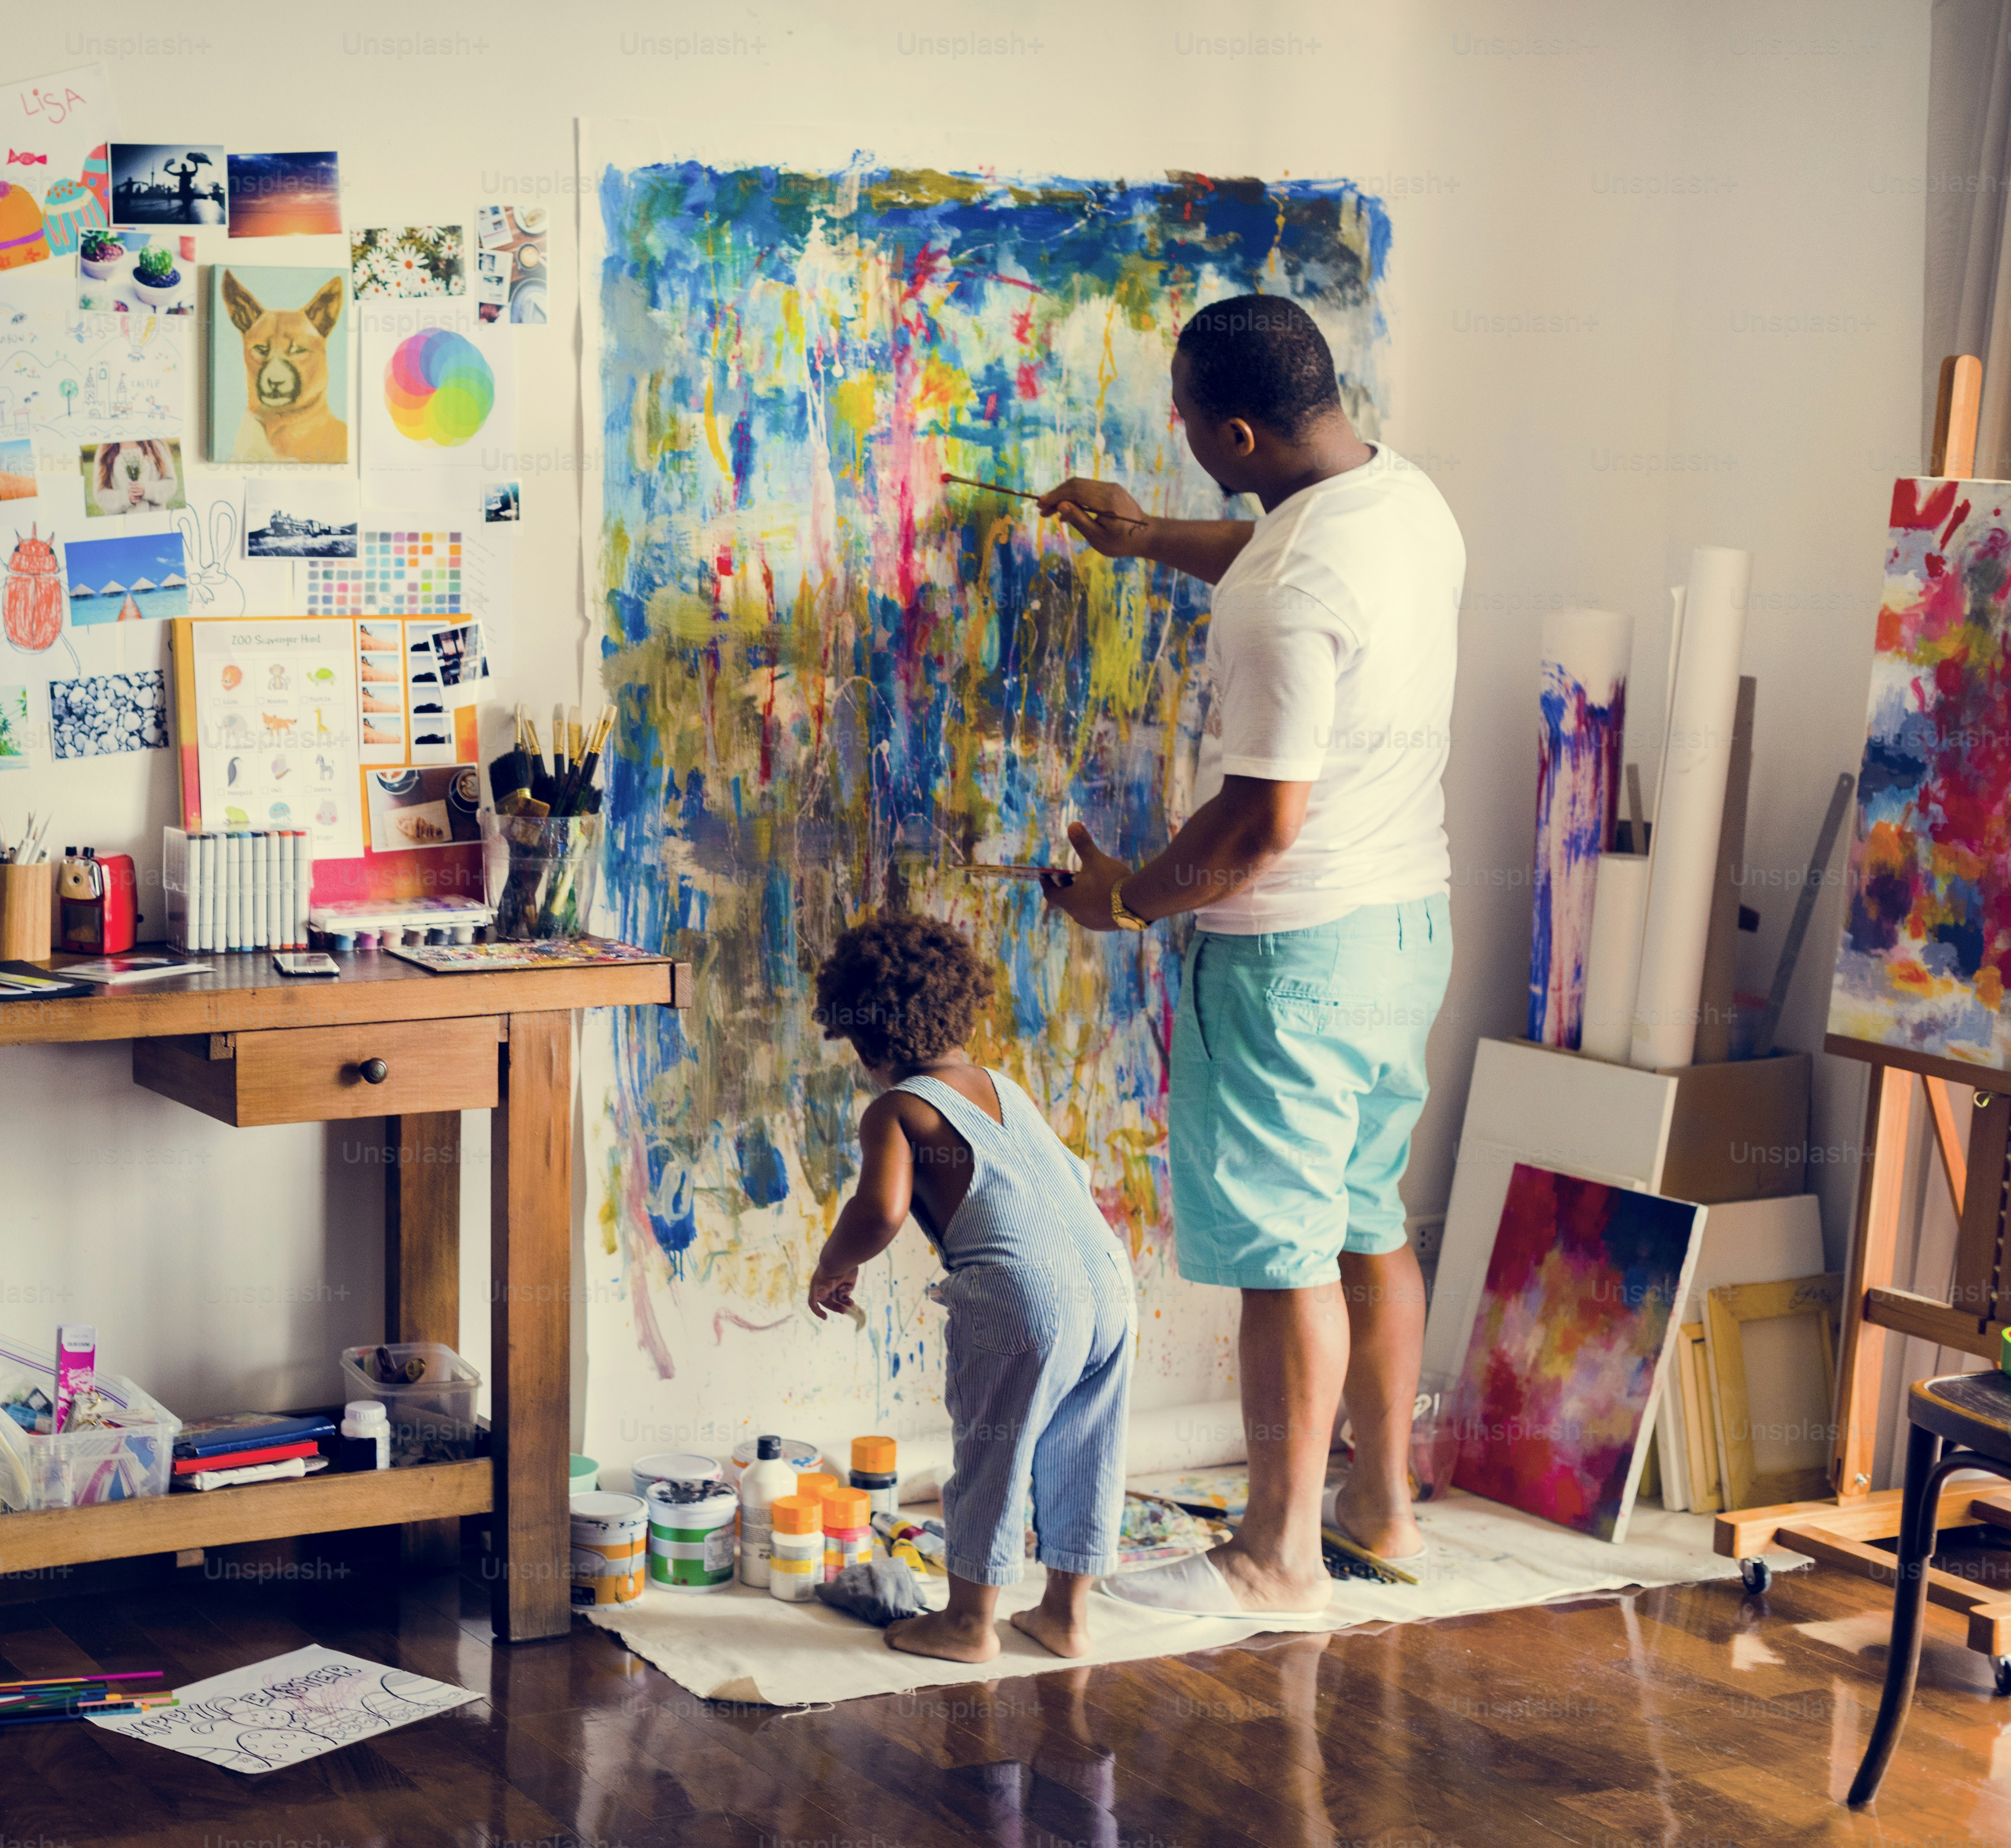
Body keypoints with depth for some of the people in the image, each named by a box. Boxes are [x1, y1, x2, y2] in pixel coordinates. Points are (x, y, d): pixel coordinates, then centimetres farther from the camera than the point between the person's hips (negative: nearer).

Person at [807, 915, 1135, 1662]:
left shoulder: (897, 1111, 1)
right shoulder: (1008, 1089, 22)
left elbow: (880, 1211, -13)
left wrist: (832, 1266, 3)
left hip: (1021, 1296, -7)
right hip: (1109, 1278, 7)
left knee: (991, 1455, 9)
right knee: (1082, 1453, 18)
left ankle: (969, 1621, 21)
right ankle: (1067, 1612, 29)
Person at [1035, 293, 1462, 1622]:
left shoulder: (1292, 593, -26)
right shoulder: (1412, 501, 4)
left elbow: (1264, 820, -25)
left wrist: (1131, 899, -10)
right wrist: (1147, 538, 36)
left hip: (1293, 949, -10)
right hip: (1411, 916, 10)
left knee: (1286, 1254, 1)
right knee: (1371, 1224, 19)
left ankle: (1281, 1557, 11)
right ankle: (1385, 1502, 31)